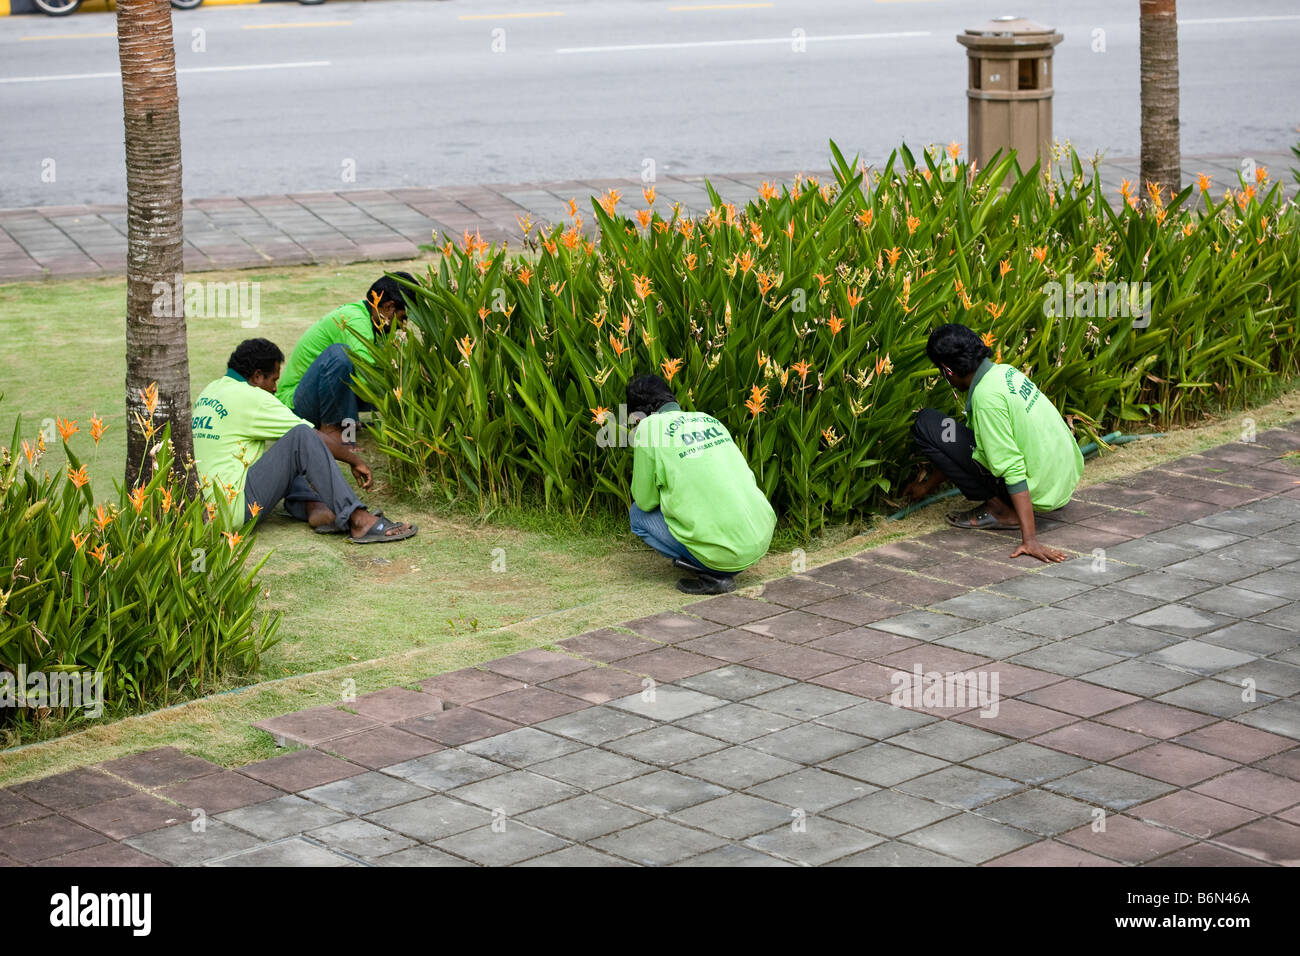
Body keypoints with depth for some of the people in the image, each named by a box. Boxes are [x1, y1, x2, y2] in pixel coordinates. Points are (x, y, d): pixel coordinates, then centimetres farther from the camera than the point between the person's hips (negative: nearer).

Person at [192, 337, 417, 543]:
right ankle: (358, 521, -21)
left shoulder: (211, 390, 18)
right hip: (233, 511, -10)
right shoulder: (250, 398, -9)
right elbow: (321, 439, -6)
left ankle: (313, 507, -2)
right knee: (301, 437, -14)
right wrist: (355, 461, 9)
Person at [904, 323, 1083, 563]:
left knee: (925, 424, -6)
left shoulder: (986, 396, -21)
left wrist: (1030, 539, -29)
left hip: (1038, 488, -9)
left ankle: (999, 508, -4)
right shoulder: (1004, 371, 9)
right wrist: (927, 486, 30)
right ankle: (1001, 502, 14)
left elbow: (1013, 469, -27)